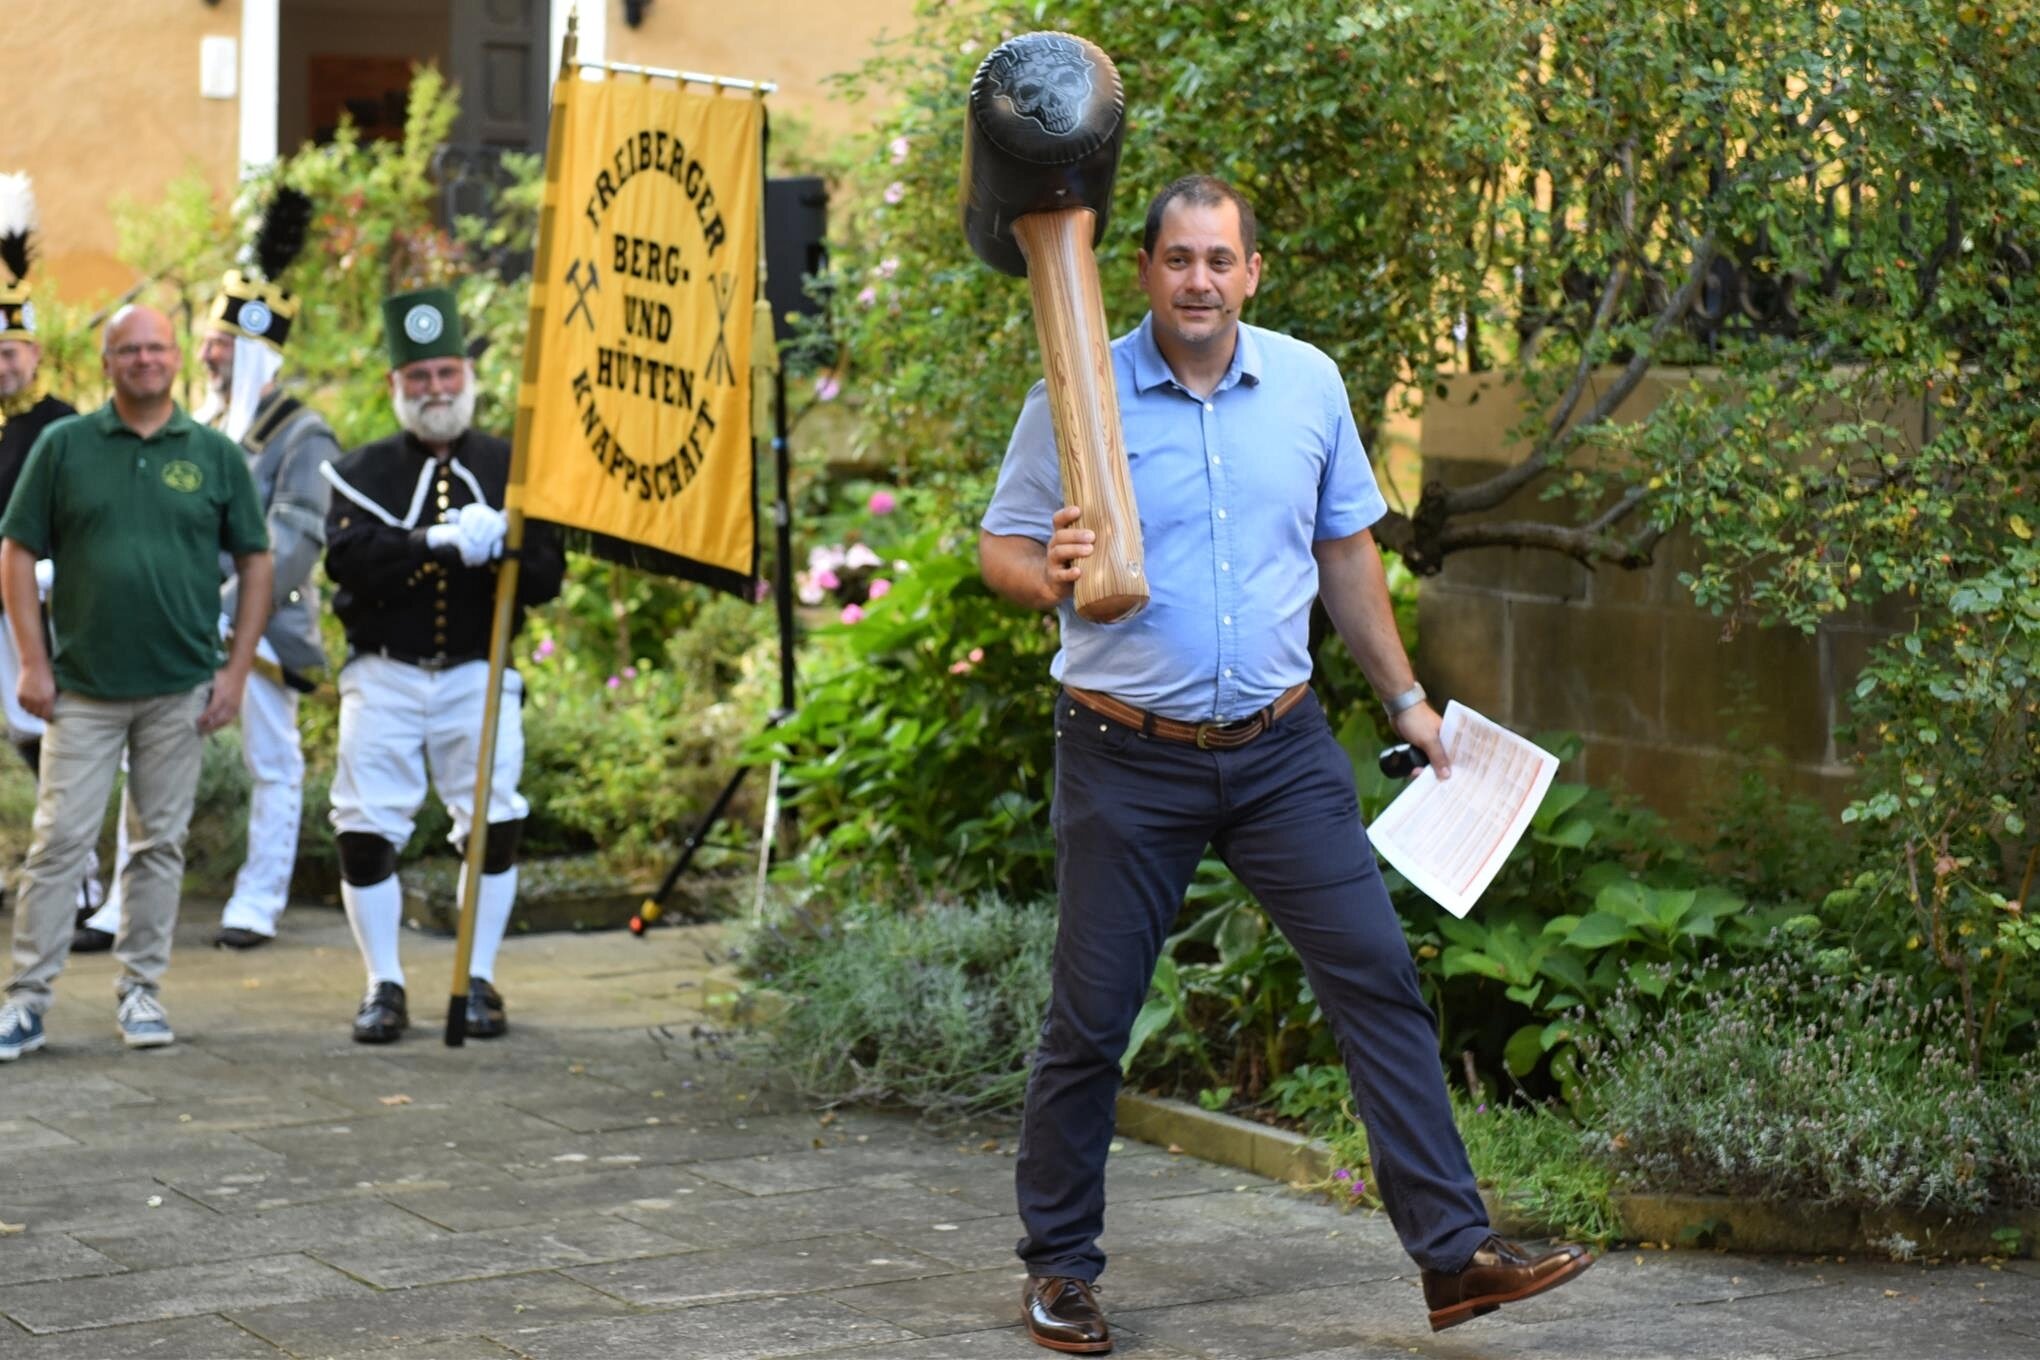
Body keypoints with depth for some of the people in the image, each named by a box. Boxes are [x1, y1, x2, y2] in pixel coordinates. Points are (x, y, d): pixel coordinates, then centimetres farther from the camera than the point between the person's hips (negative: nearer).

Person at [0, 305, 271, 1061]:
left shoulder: (215, 454, 5)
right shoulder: (64, 446, 2)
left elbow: (255, 562, 8)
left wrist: (237, 670, 1)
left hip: (181, 688, 1)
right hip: (82, 687, -1)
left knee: (161, 842, 7)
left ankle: (141, 990, 17)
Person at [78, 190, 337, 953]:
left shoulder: (302, 436, -7)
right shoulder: (202, 428, 13)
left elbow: (295, 540, -14)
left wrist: (226, 609, -20)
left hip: (262, 629, -6)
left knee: (272, 767, 4)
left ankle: (256, 908, 12)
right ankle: (126, 907, 7)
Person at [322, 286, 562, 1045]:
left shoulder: (508, 468, 7)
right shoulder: (362, 472, 5)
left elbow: (547, 576, -1)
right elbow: (346, 560, -14)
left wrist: (496, 547, -22)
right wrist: (441, 542, -25)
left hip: (478, 676, 0)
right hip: (385, 677, 0)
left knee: (495, 827, -4)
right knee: (365, 831, -3)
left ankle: (479, 982, 11)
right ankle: (384, 988, 10)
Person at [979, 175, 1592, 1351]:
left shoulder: (1309, 384, 5)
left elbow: (1346, 548, 15)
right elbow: (1001, 543, -2)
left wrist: (1405, 696, 17)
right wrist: (1044, 577, -25)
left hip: (1282, 751, 3)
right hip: (1129, 759, -3)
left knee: (1381, 981, -4)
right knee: (1091, 1021, 4)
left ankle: (1455, 1254, -1)